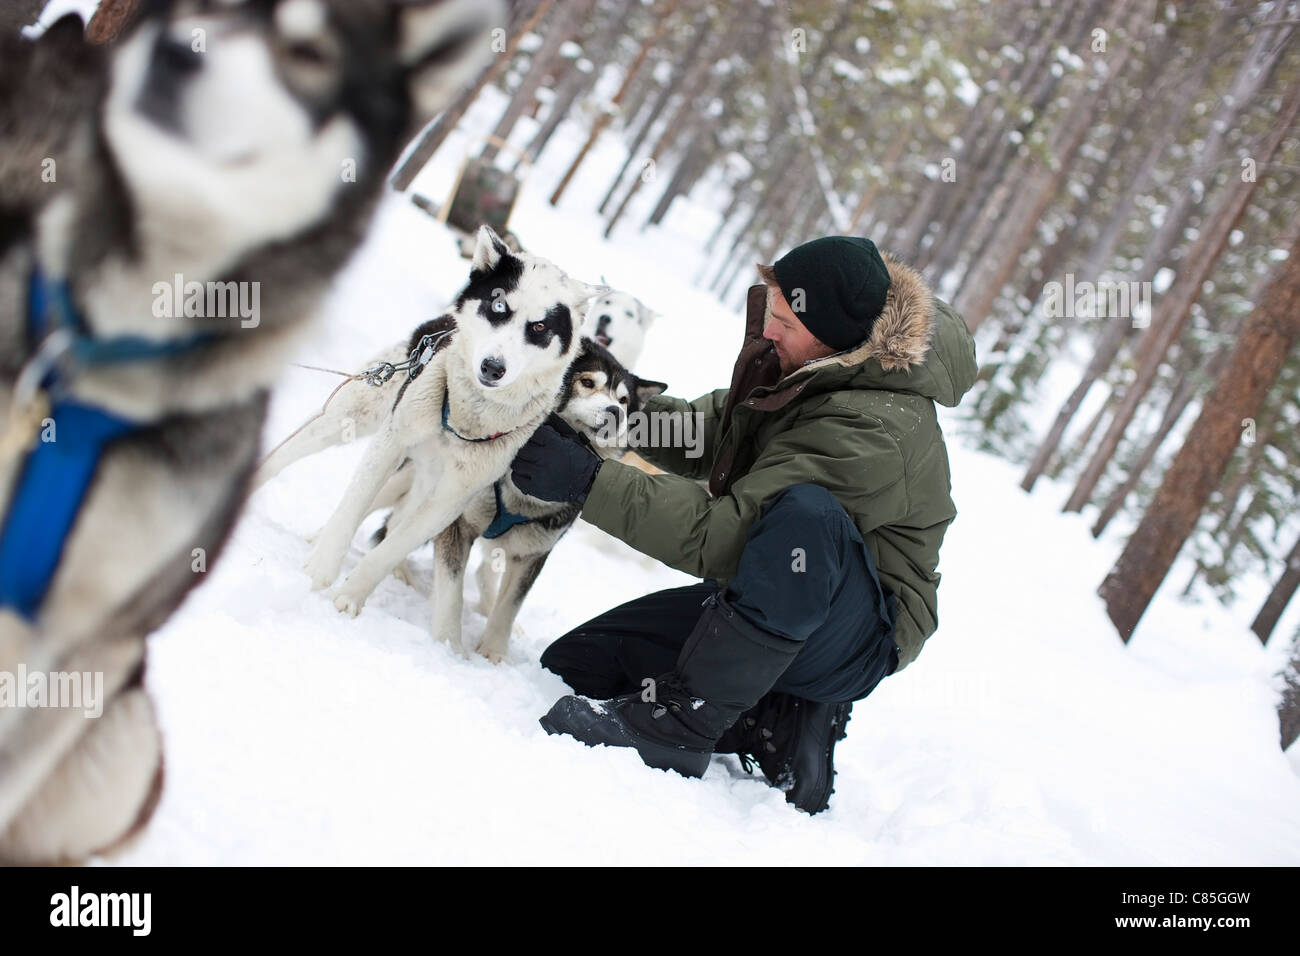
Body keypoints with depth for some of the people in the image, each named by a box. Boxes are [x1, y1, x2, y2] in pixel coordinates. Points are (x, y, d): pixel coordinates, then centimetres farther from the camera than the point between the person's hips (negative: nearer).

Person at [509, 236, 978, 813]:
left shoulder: (871, 430, -31)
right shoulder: (800, 367, -4)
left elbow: (725, 536, -32)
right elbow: (704, 434, 9)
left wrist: (590, 483, -32)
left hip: (853, 640, -9)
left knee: (805, 512, -41)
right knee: (570, 665, 2)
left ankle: (681, 720, -32)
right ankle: (780, 726, -2)